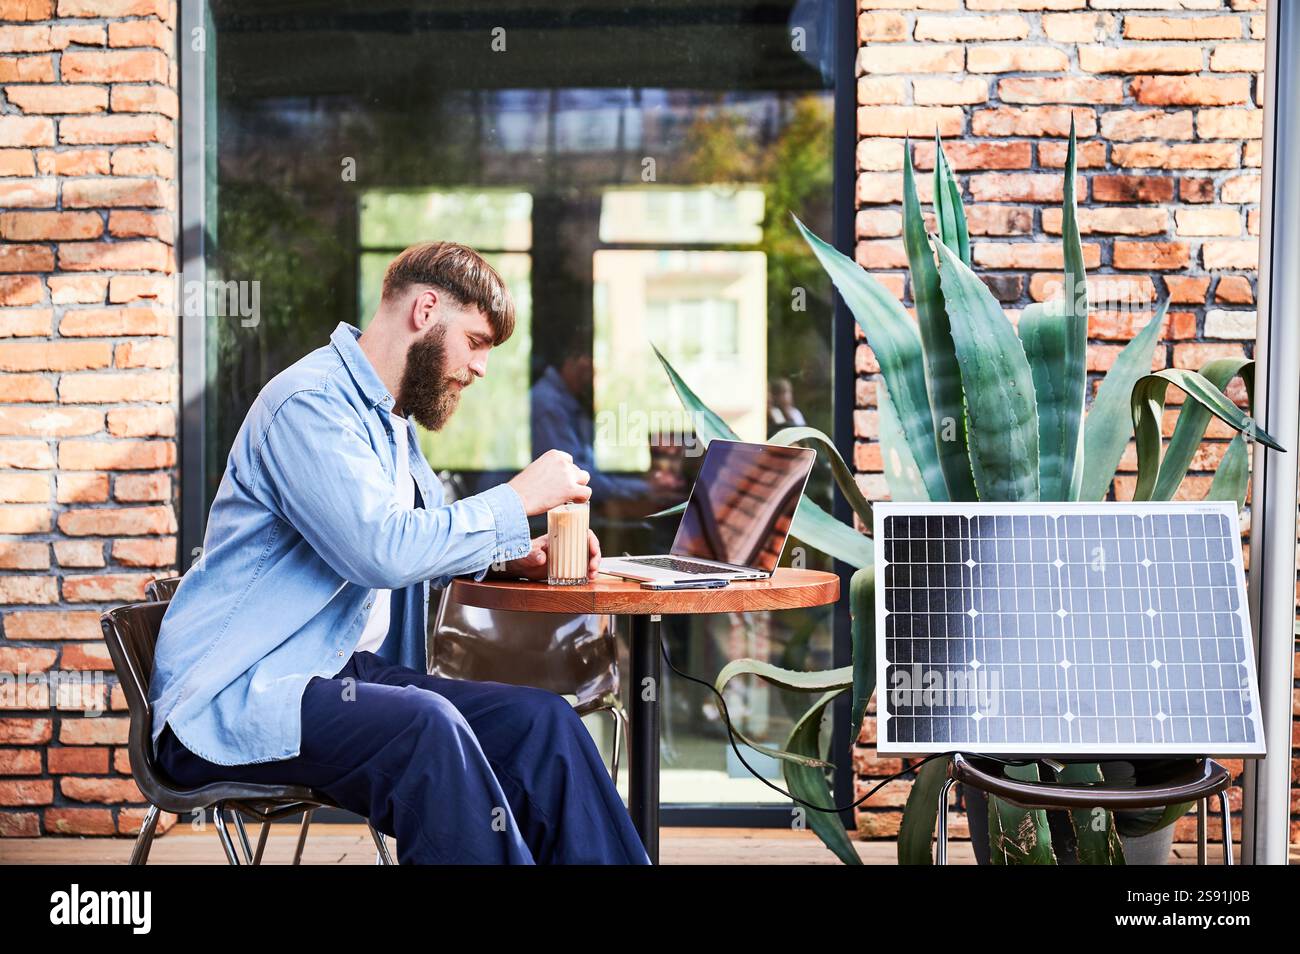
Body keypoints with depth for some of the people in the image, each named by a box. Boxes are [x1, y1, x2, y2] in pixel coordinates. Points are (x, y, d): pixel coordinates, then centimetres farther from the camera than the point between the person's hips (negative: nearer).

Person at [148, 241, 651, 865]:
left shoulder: (390, 418, 18)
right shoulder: (310, 403, -13)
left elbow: (427, 543, 30)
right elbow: (381, 549, -26)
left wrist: (510, 555, 9)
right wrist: (518, 499, -14)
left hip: (343, 671, 9)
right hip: (233, 701, -9)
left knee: (542, 719, -10)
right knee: (426, 726, -35)